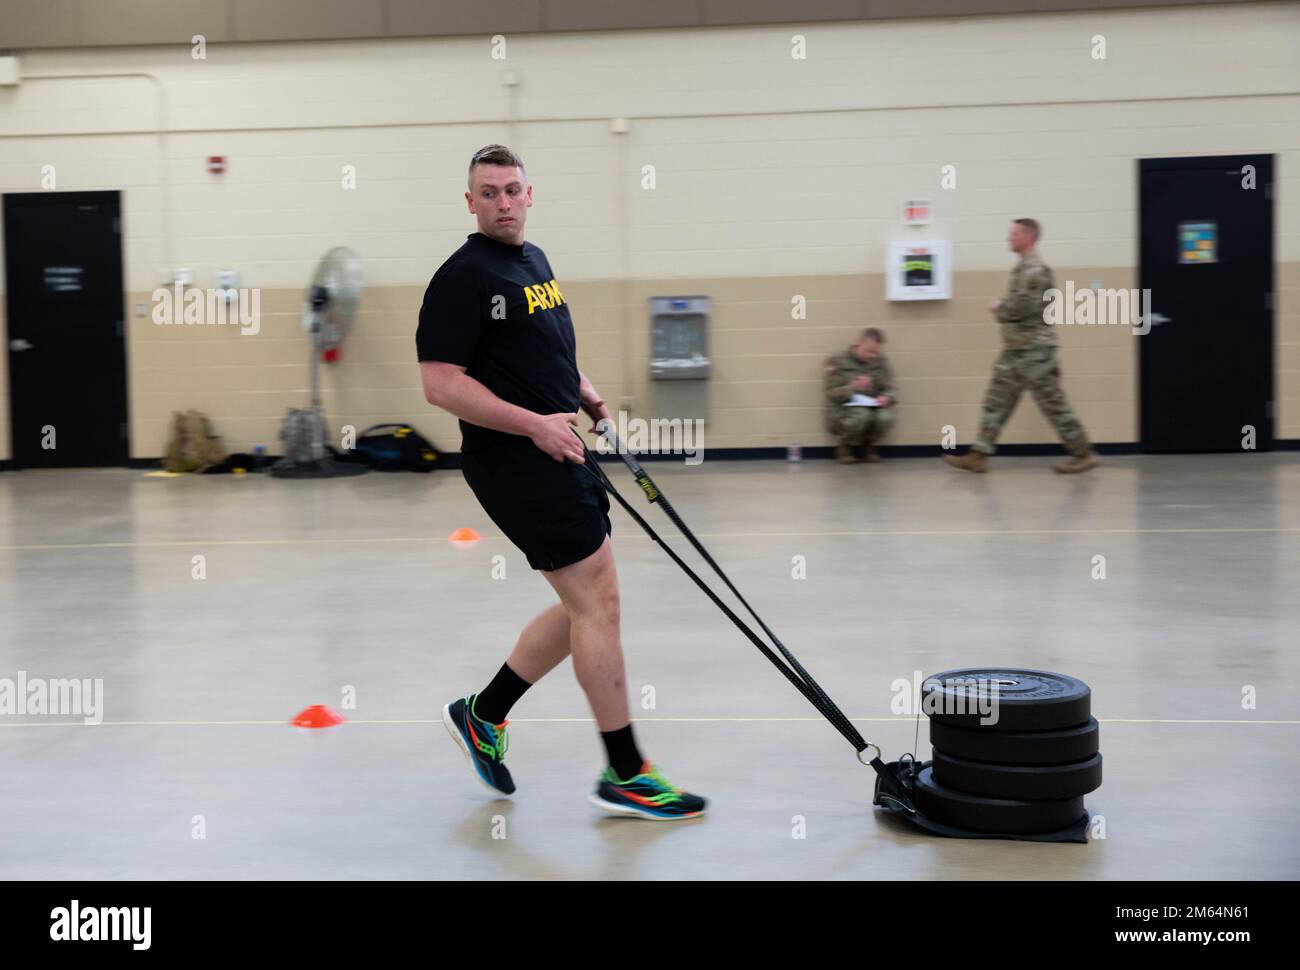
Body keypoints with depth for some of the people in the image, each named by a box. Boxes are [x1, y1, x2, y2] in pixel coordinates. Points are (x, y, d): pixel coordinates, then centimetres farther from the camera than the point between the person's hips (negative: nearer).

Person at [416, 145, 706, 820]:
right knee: (597, 603, -7)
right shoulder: (463, 276, -12)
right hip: (512, 462, -9)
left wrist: (583, 393, 11)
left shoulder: (534, 261, 16)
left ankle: (482, 715, 25)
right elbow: (440, 384, -18)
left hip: (559, 457, 10)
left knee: (585, 607, 13)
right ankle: (625, 776, 2)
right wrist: (534, 424, -21)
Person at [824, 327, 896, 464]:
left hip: (872, 408, 3)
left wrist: (887, 398, -21)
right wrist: (852, 388, -27)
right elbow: (832, 395, -8)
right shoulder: (838, 361, -6)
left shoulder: (881, 361, 4)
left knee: (886, 417, -31)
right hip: (842, 413, -3)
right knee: (862, 415, -37)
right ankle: (844, 446, -5)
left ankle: (868, 445, 3)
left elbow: (890, 390, 4)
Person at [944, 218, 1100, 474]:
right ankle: (979, 455, 7)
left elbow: (1023, 306, -24)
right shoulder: (1024, 267, 16)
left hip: (1033, 350, -10)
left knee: (1052, 402, -4)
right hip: (1017, 348, 10)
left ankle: (1083, 454, 5)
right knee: (996, 400, 6)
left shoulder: (1035, 269, -15)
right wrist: (1003, 308, 6)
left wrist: (999, 308, -8)